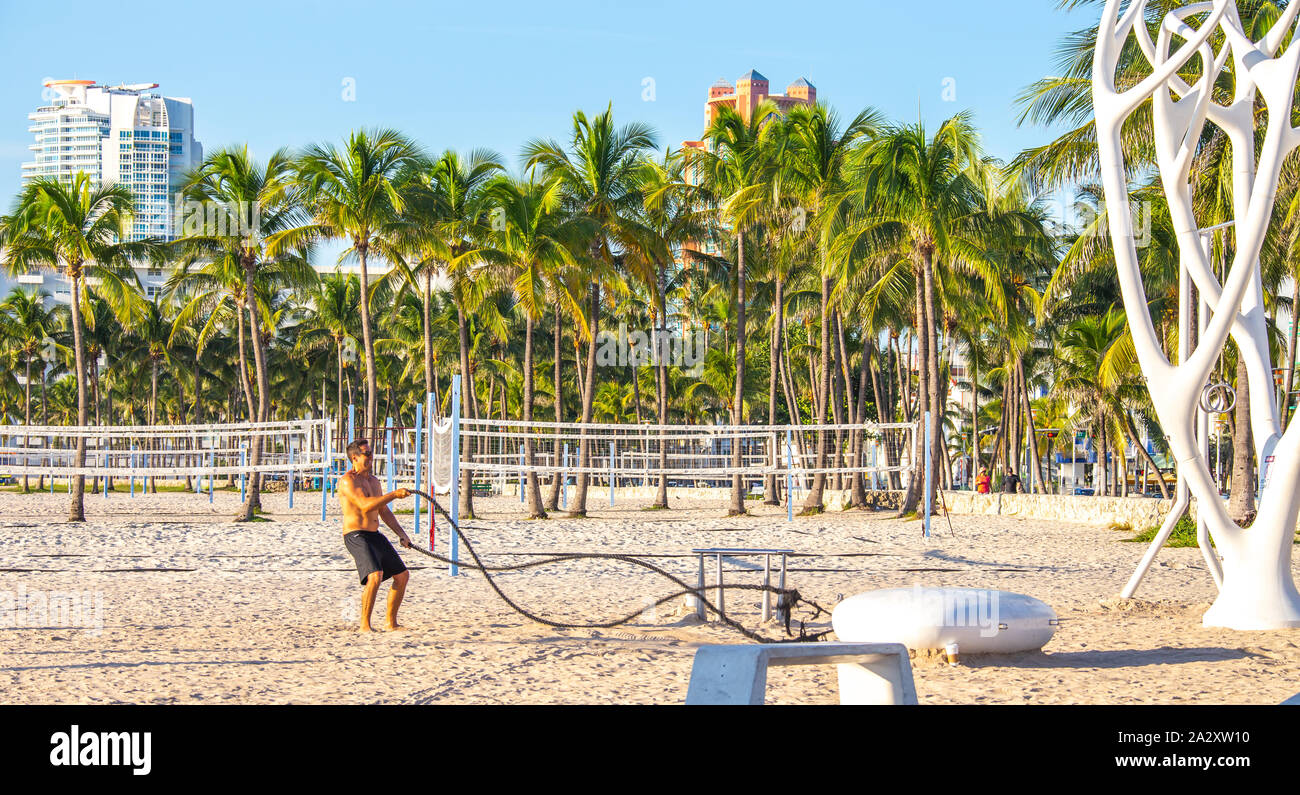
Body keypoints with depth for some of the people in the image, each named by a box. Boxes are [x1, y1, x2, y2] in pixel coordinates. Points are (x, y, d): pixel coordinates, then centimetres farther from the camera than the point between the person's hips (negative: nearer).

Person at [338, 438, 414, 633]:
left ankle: (390, 623, 21)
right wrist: (394, 494, -24)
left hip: (375, 535, 9)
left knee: (402, 575, 10)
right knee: (375, 575, -27)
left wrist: (401, 533, 15)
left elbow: (383, 511, 24)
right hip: (356, 535, -9)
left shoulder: (373, 481, 17)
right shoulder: (348, 481, -12)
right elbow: (365, 505, -25)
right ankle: (364, 626, -19)